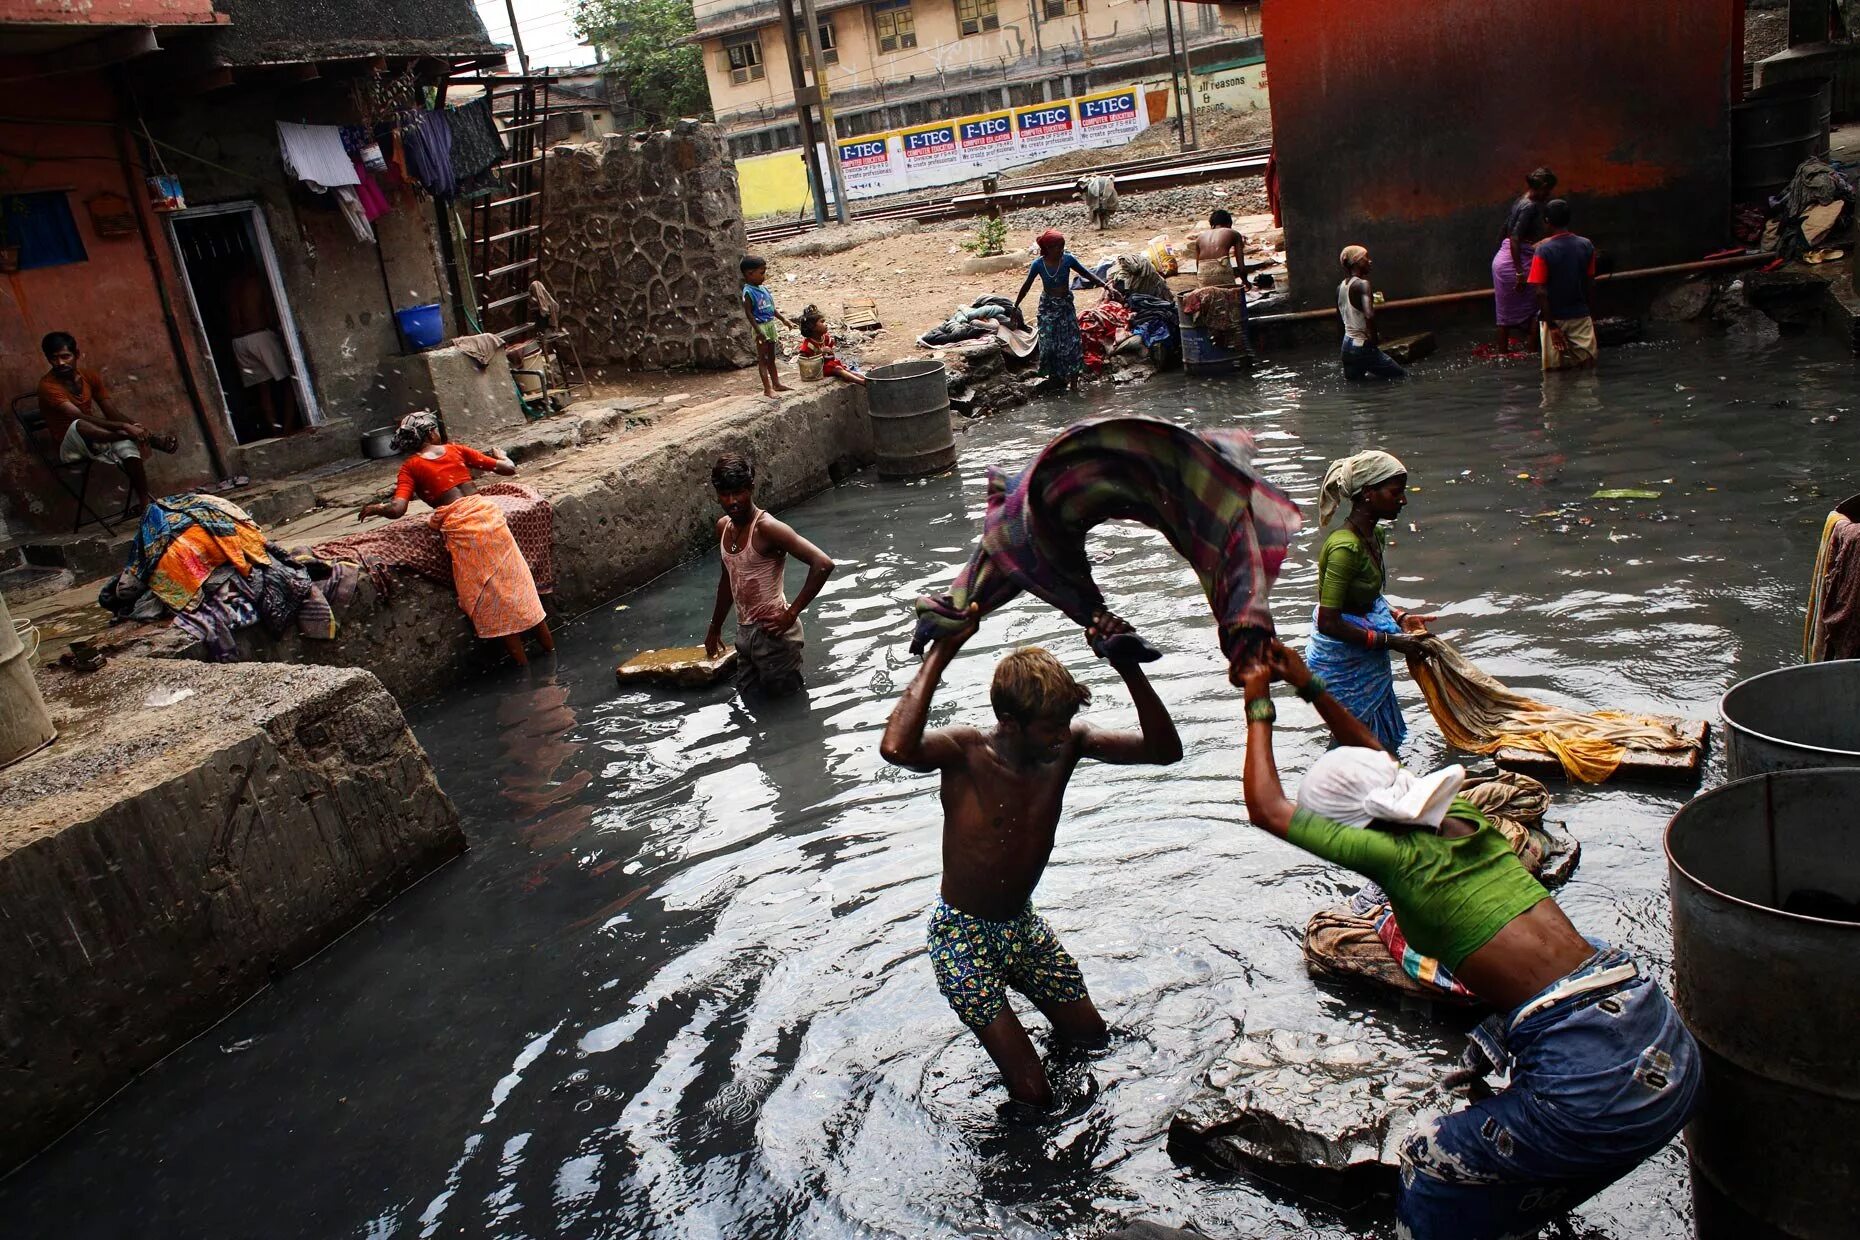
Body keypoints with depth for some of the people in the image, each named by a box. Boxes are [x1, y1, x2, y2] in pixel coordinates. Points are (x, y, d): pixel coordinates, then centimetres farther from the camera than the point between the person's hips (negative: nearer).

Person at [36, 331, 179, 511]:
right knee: (79, 425, -39)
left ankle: (144, 504, -30)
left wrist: (134, 424, -24)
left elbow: (112, 413, -3)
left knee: (127, 446, -27)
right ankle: (150, 439, -35)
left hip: (96, 440, 6)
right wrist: (124, 427, -42)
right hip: (69, 446, -5)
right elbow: (82, 418, -31)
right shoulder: (48, 386, -18)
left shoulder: (89, 375, 1)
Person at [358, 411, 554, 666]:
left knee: (487, 596, 8)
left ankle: (521, 660, 13)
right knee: (513, 579, 15)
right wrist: (500, 454, 36)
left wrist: (374, 508, 14)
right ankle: (549, 646, 22)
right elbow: (508, 469, 14)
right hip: (487, 513, 3)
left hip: (459, 527, -3)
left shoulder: (410, 467, 7)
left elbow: (397, 509, -7)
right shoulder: (456, 449, 14)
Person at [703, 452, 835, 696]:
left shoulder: (766, 528, -19)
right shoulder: (723, 527, 6)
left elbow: (823, 564, -27)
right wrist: (715, 628, 27)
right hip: (745, 633, 8)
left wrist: (792, 613, -22)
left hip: (773, 633, -8)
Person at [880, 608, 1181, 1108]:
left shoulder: (1067, 745, -12)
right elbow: (897, 748, -49)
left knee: (1092, 1037, 22)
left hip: (1023, 923, 6)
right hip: (962, 934, -5)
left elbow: (1164, 750, -21)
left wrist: (1127, 665, -33)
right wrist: (941, 652, -45)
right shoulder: (966, 752, -26)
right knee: (1033, 1095, -6)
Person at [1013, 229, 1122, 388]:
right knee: (1049, 344, 1)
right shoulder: (1038, 264, -14)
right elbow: (1026, 286, -3)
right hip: (1048, 306, -1)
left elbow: (1087, 274, -7)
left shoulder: (1068, 259, -13)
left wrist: (1107, 287, -14)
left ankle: (1073, 383, 5)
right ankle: (1054, 377, 20)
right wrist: (1015, 306, 2)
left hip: (1066, 305, 1)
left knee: (1072, 343, -2)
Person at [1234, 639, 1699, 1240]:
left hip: (1595, 1079, -8)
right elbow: (1380, 758, 32)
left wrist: (1260, 705, 13)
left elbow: (1267, 809, 2)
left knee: (1428, 1162, 12)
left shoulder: (1396, 854, -8)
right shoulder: (1466, 825, 13)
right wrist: (1310, 686, 35)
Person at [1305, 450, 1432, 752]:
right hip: (1344, 664, -10)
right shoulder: (1345, 546, -27)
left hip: (1366, 659, 10)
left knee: (1382, 741, 22)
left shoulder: (1375, 535, 2)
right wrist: (1390, 641, -21)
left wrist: (1400, 617, -1)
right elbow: (1328, 623, -29)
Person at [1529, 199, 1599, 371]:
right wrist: (1590, 312, 18)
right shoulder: (1587, 245, 0)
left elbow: (1541, 293, -15)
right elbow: (1591, 285, 6)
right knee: (1587, 362, 5)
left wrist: (1552, 326, -12)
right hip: (1580, 315, 3)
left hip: (1554, 317, -3)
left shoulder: (1543, 250, -12)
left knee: (1555, 368, 6)